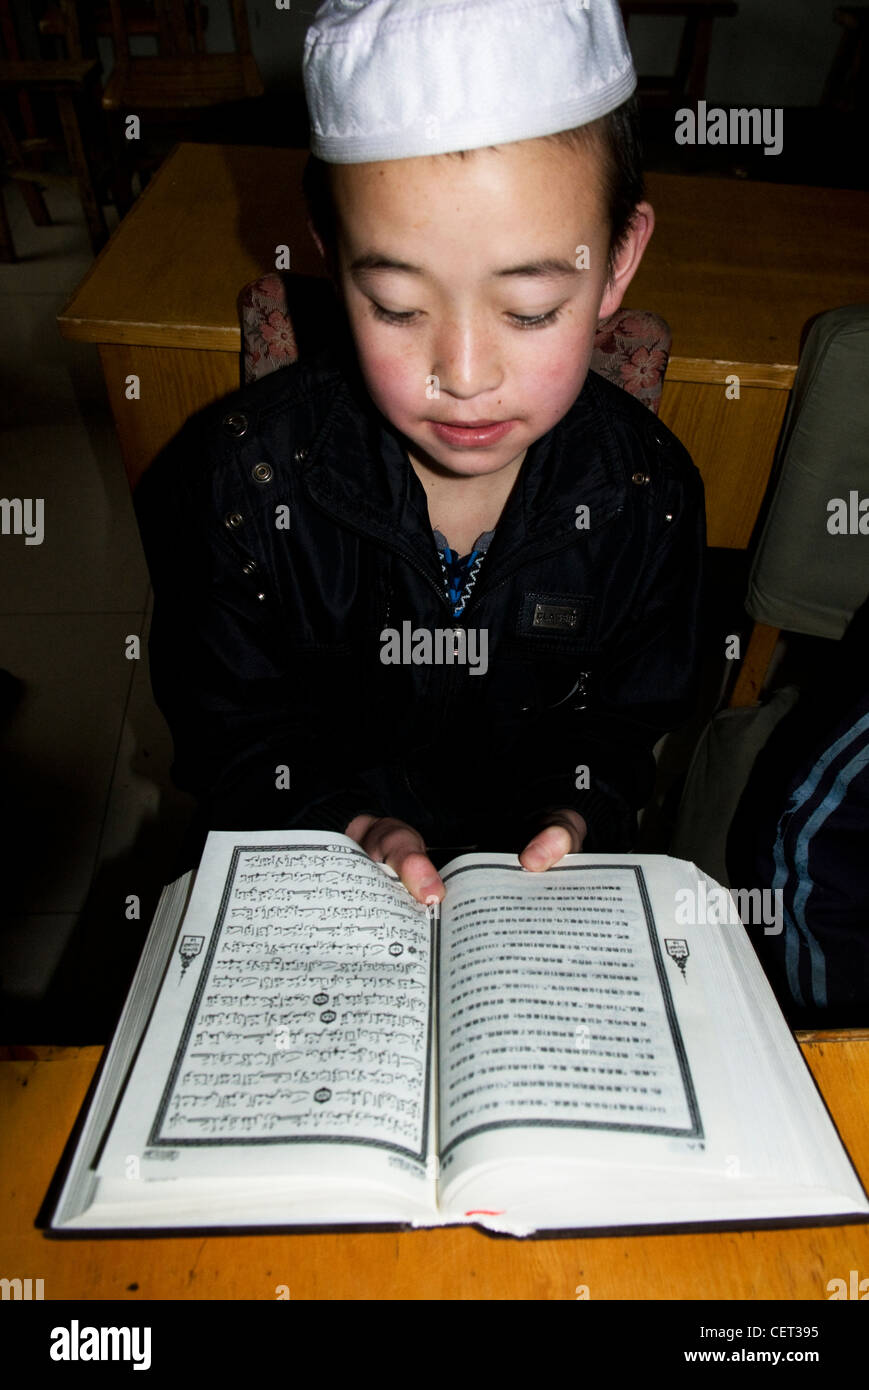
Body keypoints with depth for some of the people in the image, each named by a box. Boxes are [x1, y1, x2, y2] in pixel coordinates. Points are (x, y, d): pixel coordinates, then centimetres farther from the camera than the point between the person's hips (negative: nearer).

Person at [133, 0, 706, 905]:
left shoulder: (647, 491, -13)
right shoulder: (242, 480, -17)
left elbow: (620, 720, 0)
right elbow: (232, 734, -8)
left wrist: (571, 816, -19)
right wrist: (351, 828, -25)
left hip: (538, 863, 2)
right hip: (318, 858, -1)